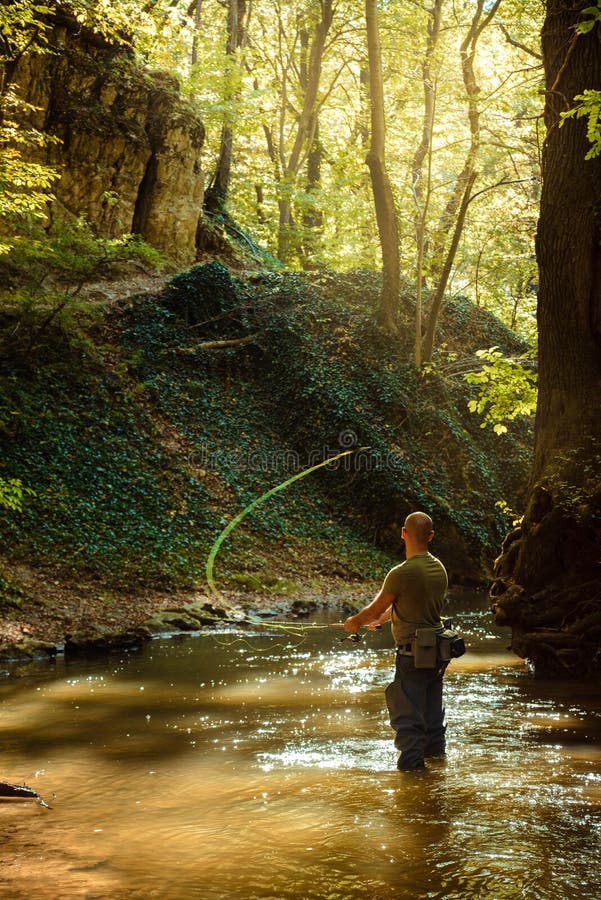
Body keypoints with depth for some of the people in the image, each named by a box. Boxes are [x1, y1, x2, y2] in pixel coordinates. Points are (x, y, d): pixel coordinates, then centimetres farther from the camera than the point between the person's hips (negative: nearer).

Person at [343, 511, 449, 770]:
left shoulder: (401, 574, -20)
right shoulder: (439, 569, 5)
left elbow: (375, 609, -8)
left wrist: (354, 622, 13)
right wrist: (379, 619, 30)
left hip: (412, 654, -7)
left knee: (408, 717, 0)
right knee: (432, 712, 20)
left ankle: (412, 764, 0)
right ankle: (436, 754, 32)